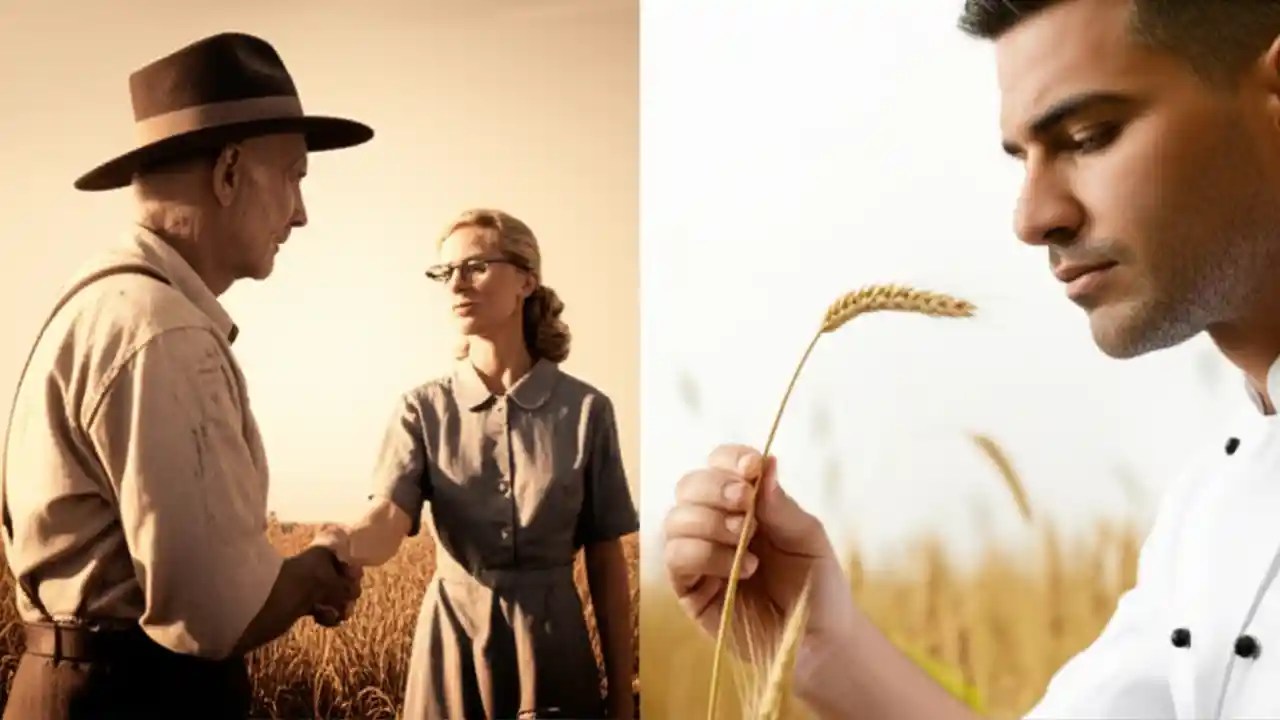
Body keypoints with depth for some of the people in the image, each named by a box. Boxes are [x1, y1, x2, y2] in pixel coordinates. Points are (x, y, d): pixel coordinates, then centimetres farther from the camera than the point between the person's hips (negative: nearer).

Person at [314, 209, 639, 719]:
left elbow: (607, 563, -2)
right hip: (454, 643, 1)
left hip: (551, 644, -1)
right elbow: (388, 520, -17)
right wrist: (339, 549, -40)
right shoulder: (423, 408, -1)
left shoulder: (586, 410, -4)